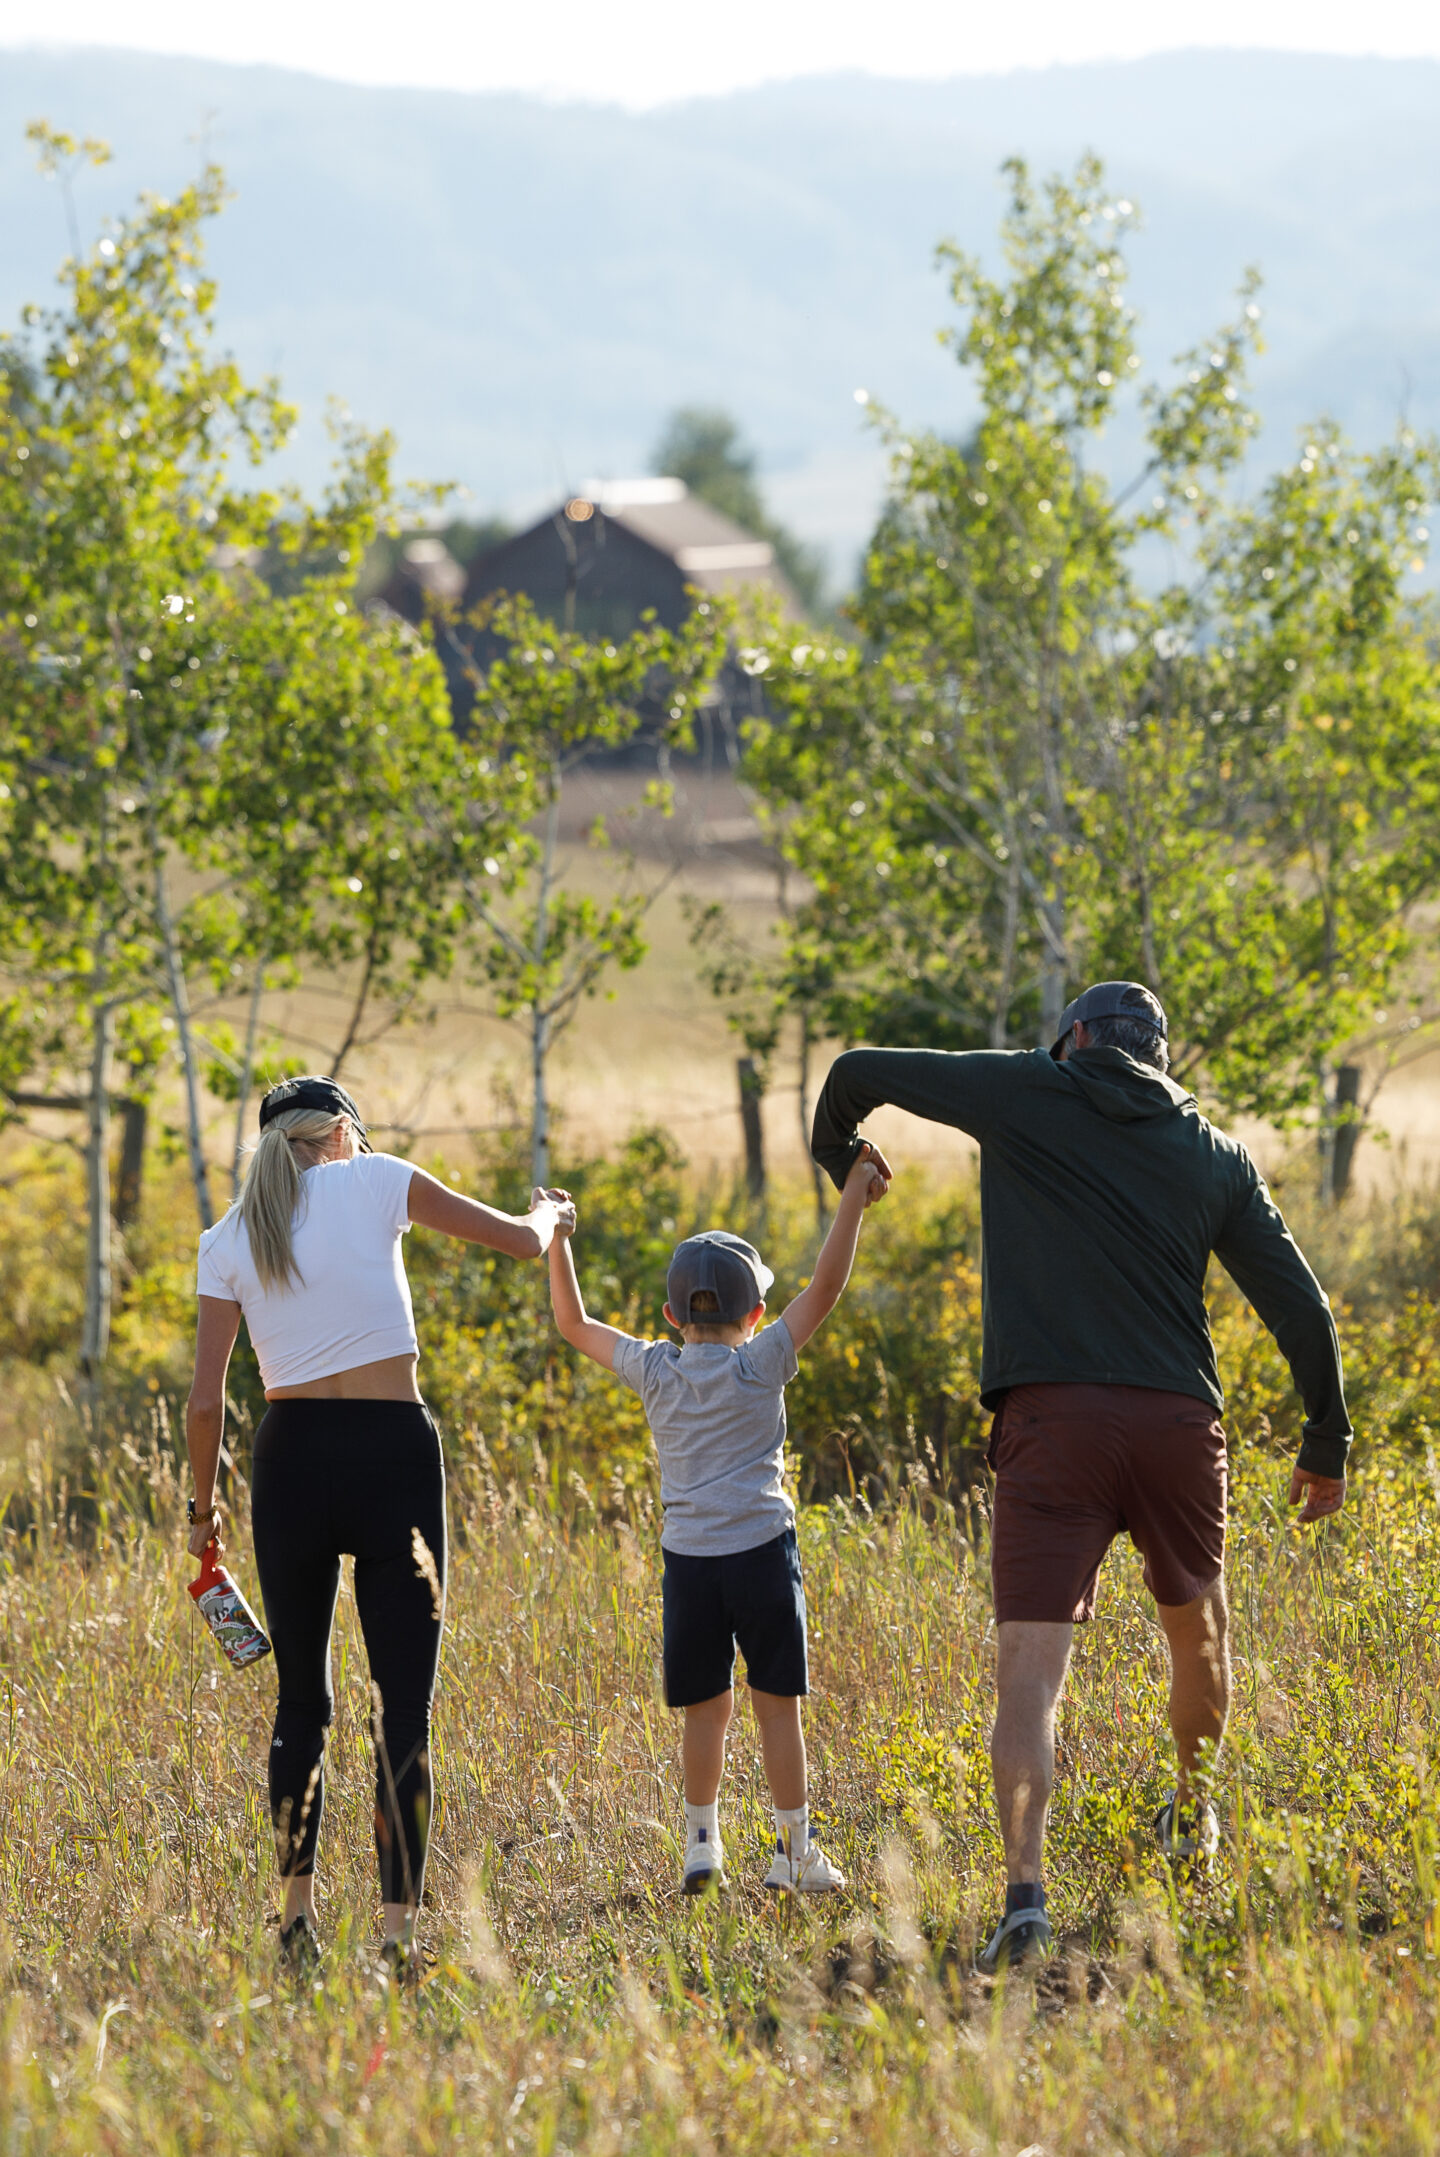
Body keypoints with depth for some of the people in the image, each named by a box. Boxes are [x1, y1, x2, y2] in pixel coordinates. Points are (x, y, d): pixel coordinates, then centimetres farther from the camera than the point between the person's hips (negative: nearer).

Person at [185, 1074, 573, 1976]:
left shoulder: (228, 1240, 8)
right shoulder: (373, 1182, 1)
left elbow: (206, 1402, 4)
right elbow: (524, 1241, 6)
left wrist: (205, 1506, 18)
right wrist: (548, 1215, 29)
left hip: (291, 1459, 3)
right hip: (393, 1455, -3)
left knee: (302, 1700, 18)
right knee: (405, 1706, -1)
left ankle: (297, 1910, 19)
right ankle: (400, 1927, -7)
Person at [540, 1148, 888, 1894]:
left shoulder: (654, 1371, 6)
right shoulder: (761, 1366, -2)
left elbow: (574, 1323, 17)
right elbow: (826, 1284, -7)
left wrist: (556, 1240, 24)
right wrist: (855, 1194, -6)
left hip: (687, 1558, 2)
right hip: (761, 1550, -2)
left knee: (705, 1705, 11)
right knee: (776, 1702, 3)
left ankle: (702, 1844, 12)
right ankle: (795, 1850, 6)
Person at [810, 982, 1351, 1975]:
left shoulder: (1029, 1094, 8)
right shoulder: (1216, 1155, 14)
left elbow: (859, 1072, 15)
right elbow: (1298, 1304, 13)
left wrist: (839, 1153, 37)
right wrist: (1328, 1438, 22)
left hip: (1052, 1419, -3)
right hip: (1179, 1419, 3)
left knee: (1030, 1664, -10)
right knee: (1196, 1628, 28)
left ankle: (1027, 1890, -26)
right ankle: (1193, 1816, 48)